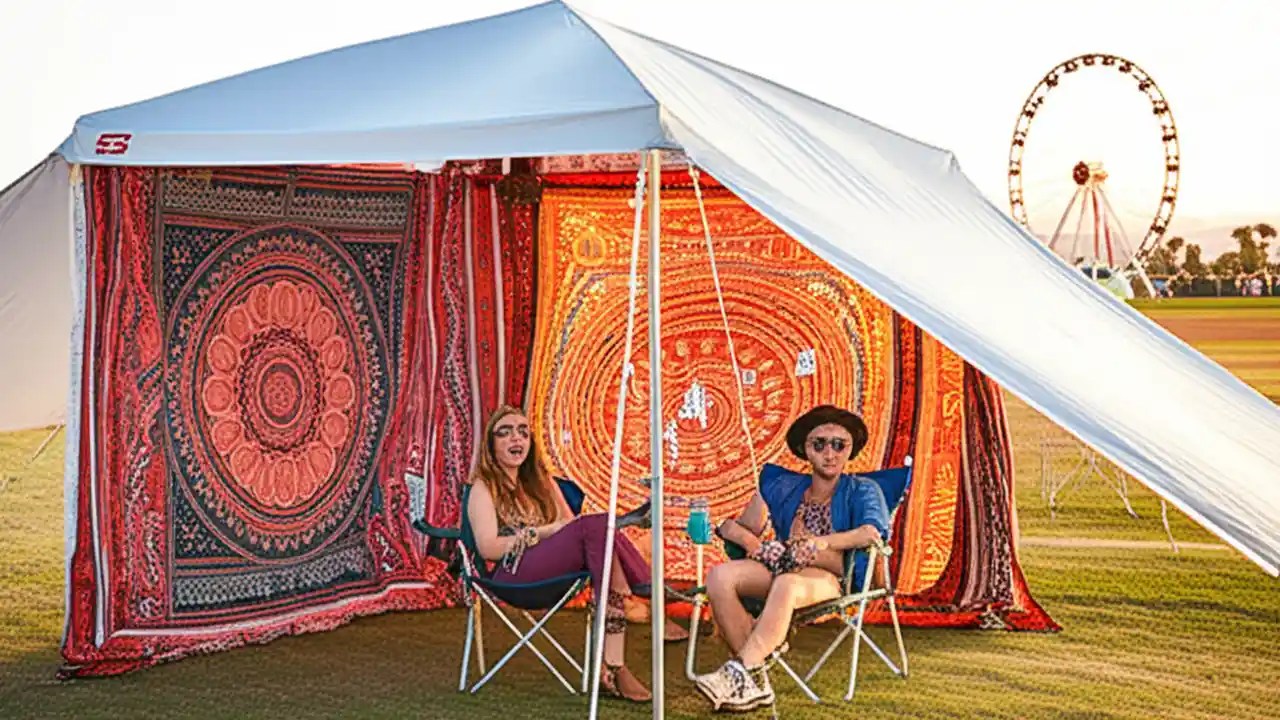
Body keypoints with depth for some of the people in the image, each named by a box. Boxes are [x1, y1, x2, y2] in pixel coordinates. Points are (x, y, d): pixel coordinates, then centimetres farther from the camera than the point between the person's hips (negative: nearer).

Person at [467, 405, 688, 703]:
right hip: (514, 577, -6)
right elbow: (488, 548, -9)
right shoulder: (484, 487, 5)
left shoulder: (541, 482, 25)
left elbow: (572, 527, 16)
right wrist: (545, 532, -13)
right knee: (595, 525, -28)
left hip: (555, 572, 6)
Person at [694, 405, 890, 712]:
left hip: (830, 578, -4)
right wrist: (749, 539, -7)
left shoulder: (861, 491, 11)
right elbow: (740, 527, 17)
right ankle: (754, 680, -30)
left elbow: (872, 533, -12)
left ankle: (741, 672, -43)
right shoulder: (783, 488, 22)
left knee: (787, 584, -40)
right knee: (720, 576, -26)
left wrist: (815, 543, -12)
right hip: (778, 569, 5)